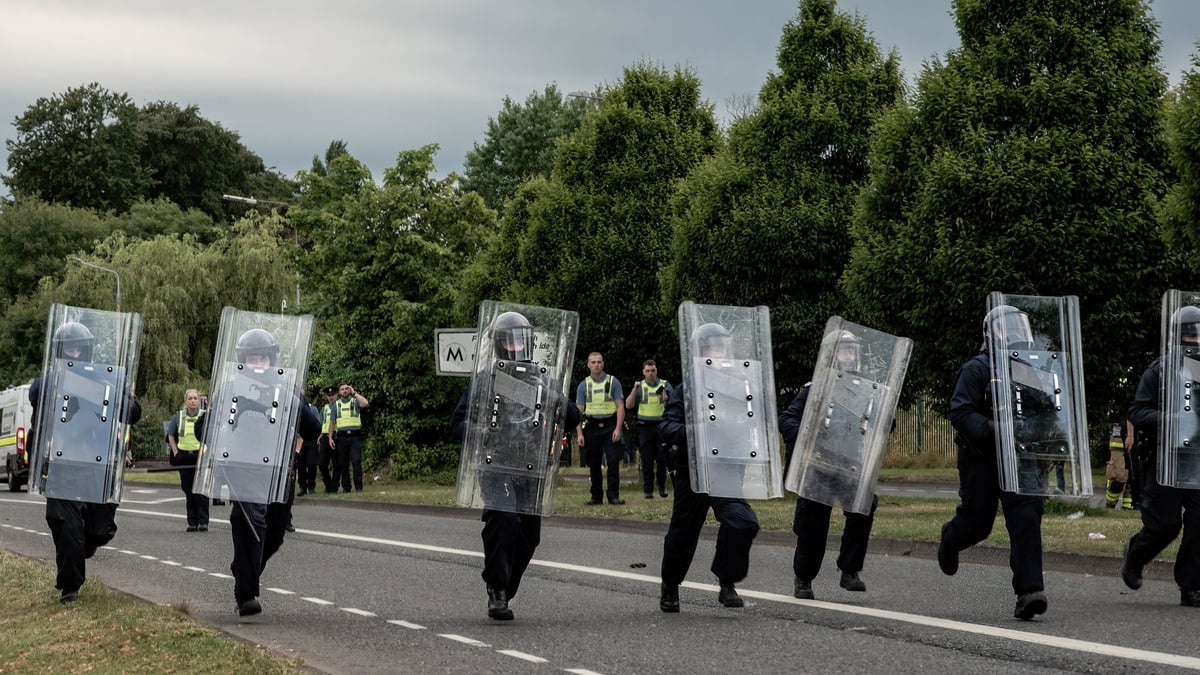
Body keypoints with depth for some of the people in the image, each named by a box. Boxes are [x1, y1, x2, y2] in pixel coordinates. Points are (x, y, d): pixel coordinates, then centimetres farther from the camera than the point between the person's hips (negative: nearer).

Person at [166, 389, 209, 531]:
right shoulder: (178, 417, 9)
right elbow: (171, 436, 17)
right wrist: (176, 453, 6)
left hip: (201, 457, -2)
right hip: (184, 458, 2)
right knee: (188, 491, 4)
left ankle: (203, 522, -9)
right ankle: (192, 522, 9)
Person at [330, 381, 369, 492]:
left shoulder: (355, 401, 8)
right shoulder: (336, 404, 15)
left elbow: (366, 403, -15)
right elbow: (332, 422, 14)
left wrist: (354, 393, -7)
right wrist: (330, 437, 5)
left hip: (355, 436, -3)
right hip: (342, 436, 3)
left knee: (356, 461, -11)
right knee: (342, 463, 4)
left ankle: (358, 486, -9)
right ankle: (345, 487, 10)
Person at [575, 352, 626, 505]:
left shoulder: (613, 382, 3)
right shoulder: (584, 385, 8)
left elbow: (620, 407, -1)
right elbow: (579, 411, 6)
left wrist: (618, 429, -11)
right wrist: (579, 433, -3)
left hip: (610, 426, -2)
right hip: (591, 427, 2)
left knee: (613, 461, -9)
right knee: (594, 464, 6)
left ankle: (613, 495, -6)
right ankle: (596, 497, 13)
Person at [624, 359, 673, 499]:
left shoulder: (665, 385, 7)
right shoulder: (640, 386, 8)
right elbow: (628, 405, 0)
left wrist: (667, 396, -21)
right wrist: (634, 390, -13)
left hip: (662, 426, 0)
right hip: (645, 427, 0)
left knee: (662, 458, -1)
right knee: (647, 460, -1)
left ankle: (662, 486, 16)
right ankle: (647, 489, 3)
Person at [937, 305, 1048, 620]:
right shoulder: (976, 369, -8)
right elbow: (960, 413, -16)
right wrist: (990, 429, -29)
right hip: (982, 457, -4)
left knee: (1026, 516, -11)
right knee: (977, 522, 5)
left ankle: (1029, 591, -13)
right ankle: (950, 541, 42)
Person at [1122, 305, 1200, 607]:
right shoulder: (1159, 370, 0)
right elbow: (1137, 412, -4)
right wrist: (1166, 420, -21)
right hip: (1165, 458, -3)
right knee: (1164, 523, -2)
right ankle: (1134, 555, 29)